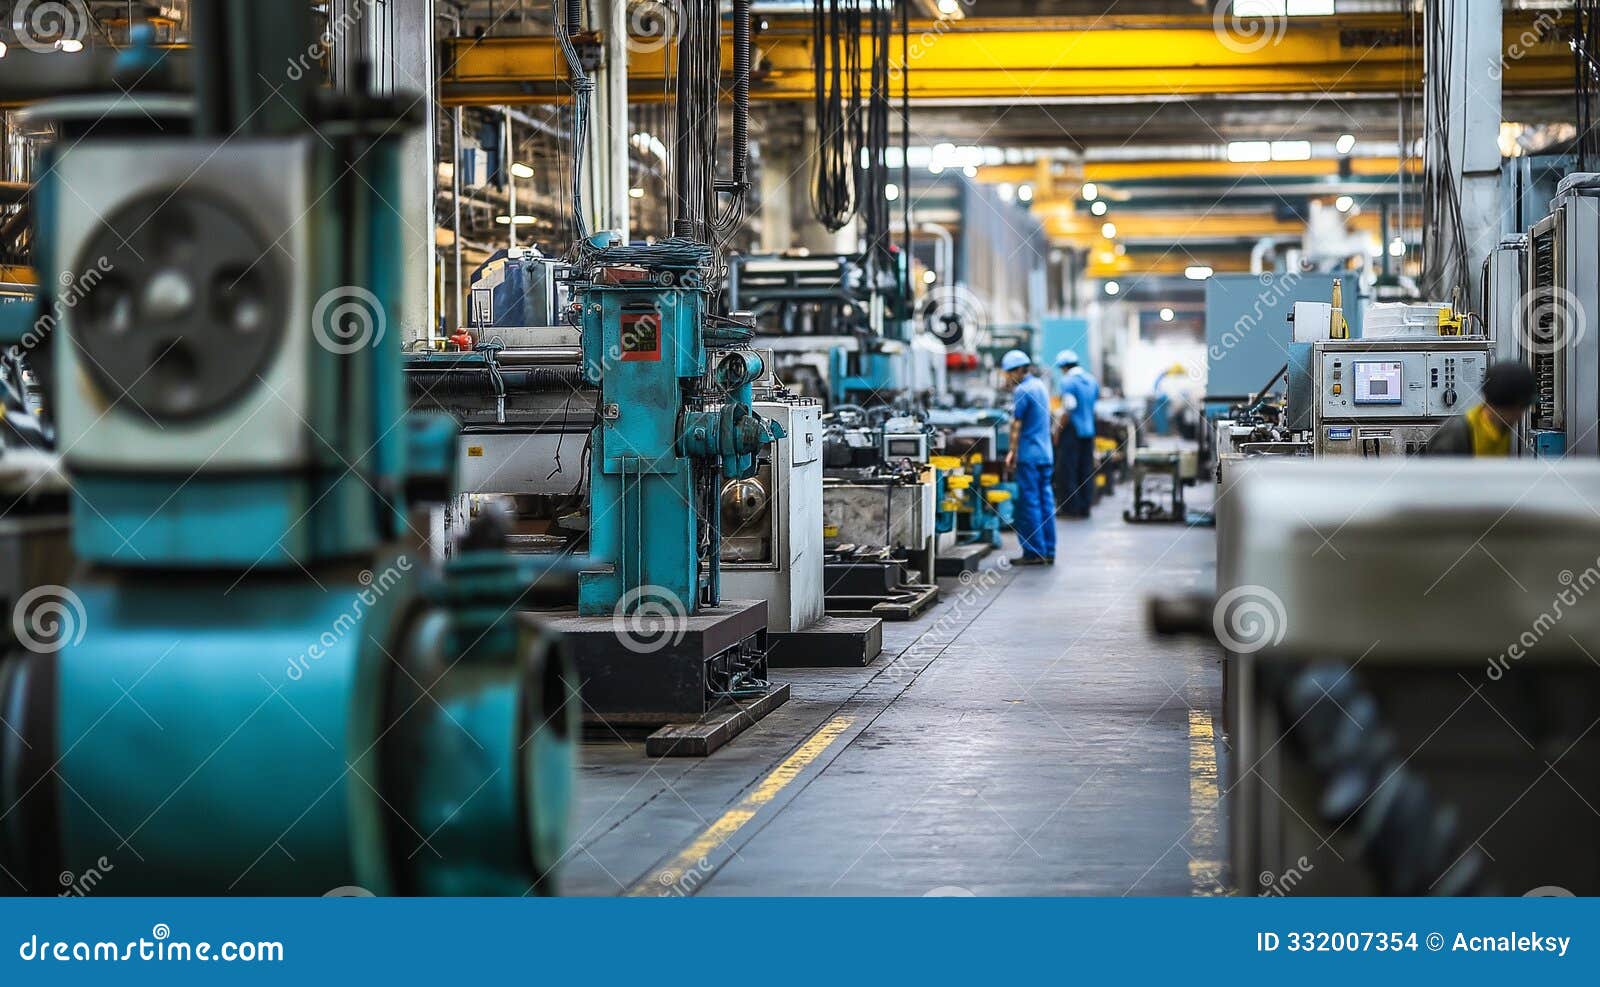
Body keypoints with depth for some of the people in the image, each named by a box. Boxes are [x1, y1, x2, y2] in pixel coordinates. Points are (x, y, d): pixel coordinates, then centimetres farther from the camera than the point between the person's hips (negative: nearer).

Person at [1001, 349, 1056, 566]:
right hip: (1046, 454, 9)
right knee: (1046, 501, 8)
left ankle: (1034, 552, -4)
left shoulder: (1022, 390, -11)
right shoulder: (1041, 386, 15)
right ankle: (1048, 552, 10)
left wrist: (1013, 453, -8)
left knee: (1029, 502, -5)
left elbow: (1017, 425, -12)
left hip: (1029, 455, -9)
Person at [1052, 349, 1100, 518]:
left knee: (1066, 470, -2)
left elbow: (1069, 409, -19)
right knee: (1086, 470, 10)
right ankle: (1085, 507, 12)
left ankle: (1070, 508, -3)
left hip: (1073, 430, -8)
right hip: (1089, 431, 8)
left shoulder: (1068, 381, -13)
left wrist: (1058, 431, -12)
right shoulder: (1092, 380, 11)